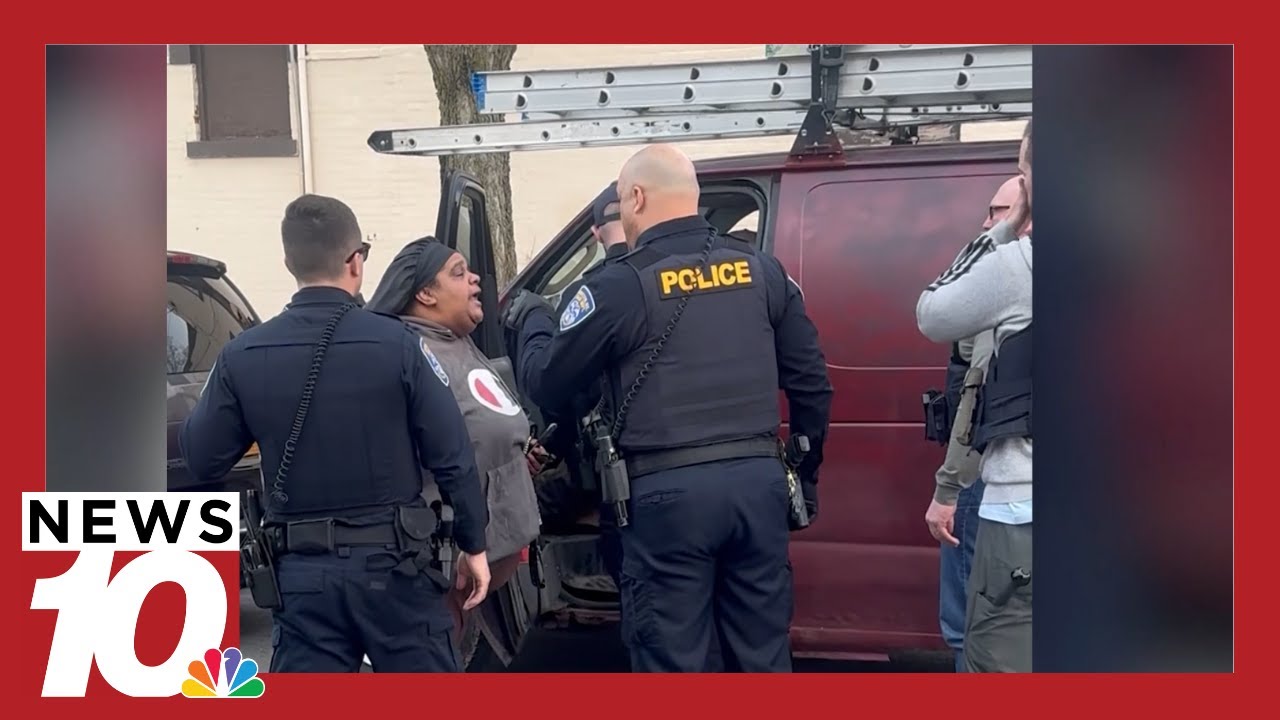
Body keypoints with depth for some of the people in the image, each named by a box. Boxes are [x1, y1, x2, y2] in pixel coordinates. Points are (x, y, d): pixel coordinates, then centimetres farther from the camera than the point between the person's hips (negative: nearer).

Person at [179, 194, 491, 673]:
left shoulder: (243, 355, -3)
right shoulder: (394, 343, -10)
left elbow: (202, 460, 5)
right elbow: (450, 454, -8)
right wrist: (473, 543, 5)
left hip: (301, 569, 2)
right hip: (390, 560, -2)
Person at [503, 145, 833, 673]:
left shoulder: (620, 287, -6)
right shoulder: (763, 272, 9)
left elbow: (545, 383, 1)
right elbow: (810, 384, 13)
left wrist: (531, 320, 22)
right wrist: (805, 476, 25)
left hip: (670, 492, -5)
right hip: (759, 481, 5)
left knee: (672, 661, 4)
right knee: (763, 654, 13)